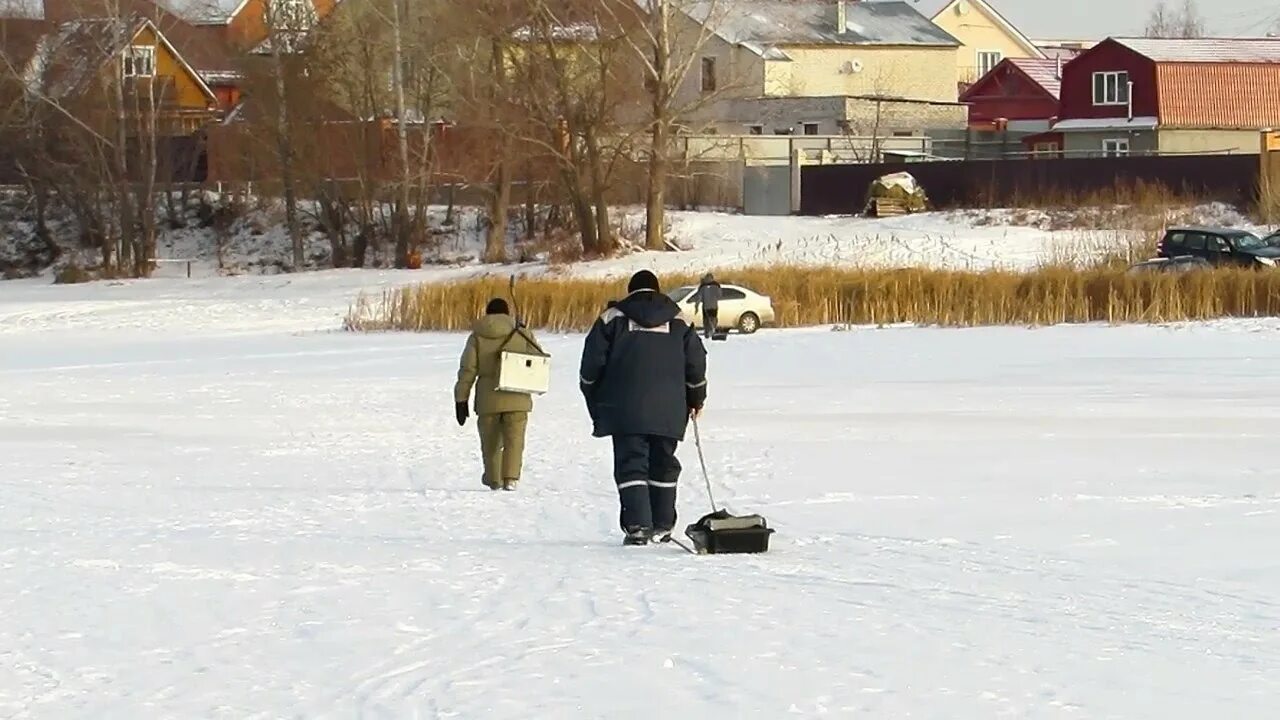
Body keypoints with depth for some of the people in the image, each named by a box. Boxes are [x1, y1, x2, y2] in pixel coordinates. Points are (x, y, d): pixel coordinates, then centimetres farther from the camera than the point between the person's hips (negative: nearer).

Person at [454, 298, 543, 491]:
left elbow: (467, 371, -1)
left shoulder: (477, 337, 1)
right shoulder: (522, 335, 1)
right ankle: (511, 477, -21)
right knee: (514, 439, -2)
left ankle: (494, 480, 24)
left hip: (488, 401, 1)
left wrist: (461, 400, 3)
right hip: (517, 399, -1)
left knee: (490, 442, 15)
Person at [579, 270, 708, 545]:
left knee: (631, 464, -4)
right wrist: (696, 399, 24)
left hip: (626, 409, -2)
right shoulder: (678, 322, 9)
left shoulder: (612, 319, 3)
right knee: (663, 465, 13)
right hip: (668, 410, 2)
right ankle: (662, 526, 15)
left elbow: (592, 365, 2)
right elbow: (696, 363, 11)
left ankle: (638, 525, -17)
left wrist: (595, 403, 14)